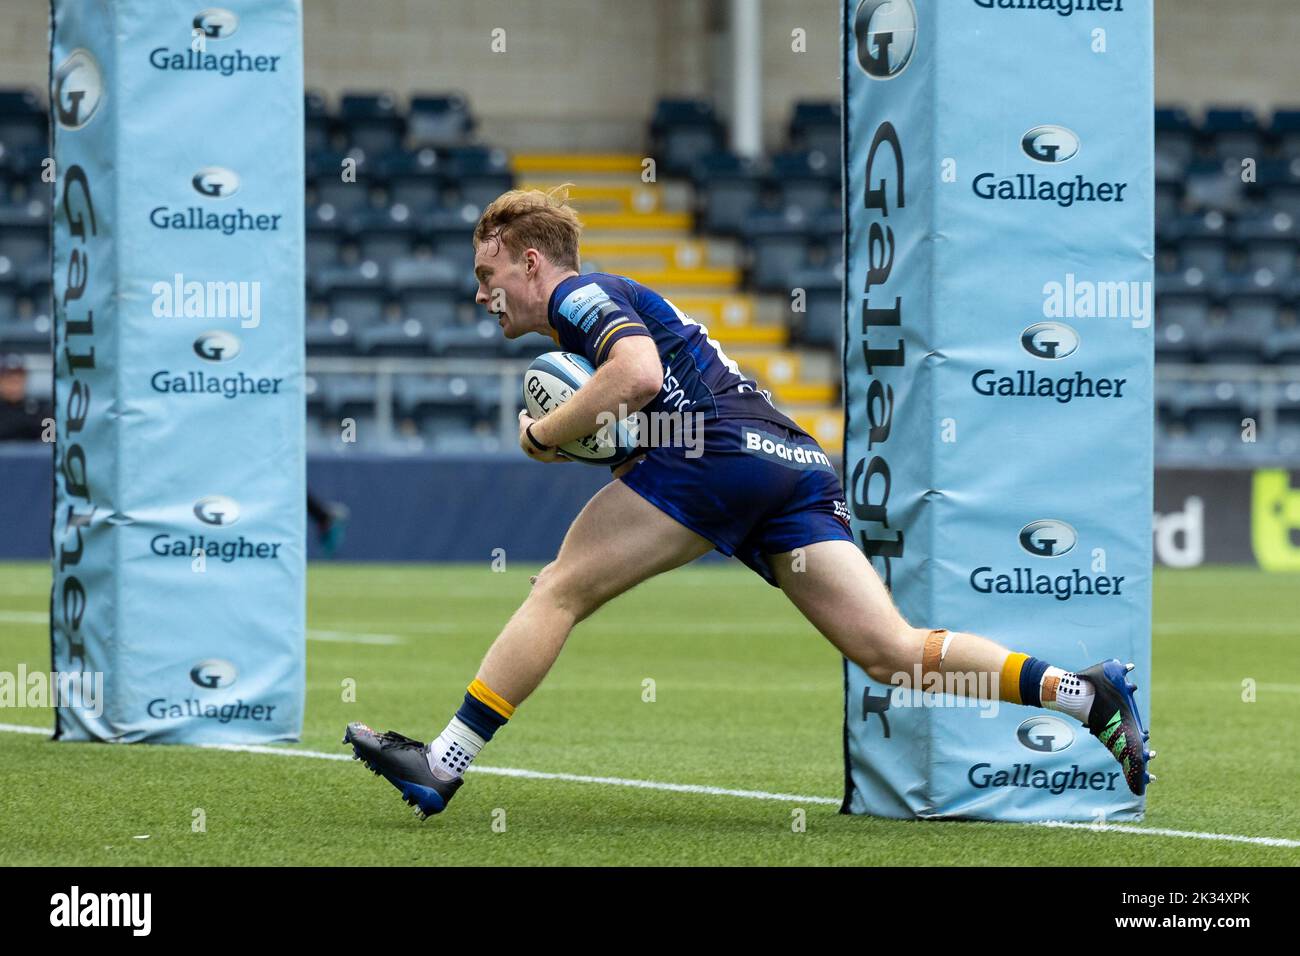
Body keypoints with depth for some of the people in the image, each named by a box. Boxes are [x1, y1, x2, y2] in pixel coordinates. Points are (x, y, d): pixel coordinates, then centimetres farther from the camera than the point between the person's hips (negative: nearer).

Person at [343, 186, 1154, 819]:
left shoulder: (578, 296, 4)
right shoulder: (620, 303, 33)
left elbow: (638, 373, -17)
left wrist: (543, 435, -5)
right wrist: (584, 439, 14)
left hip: (727, 449, -9)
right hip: (798, 460, 9)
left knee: (559, 591, -2)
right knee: (896, 654, -2)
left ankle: (441, 769, -5)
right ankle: (1086, 693, -13)